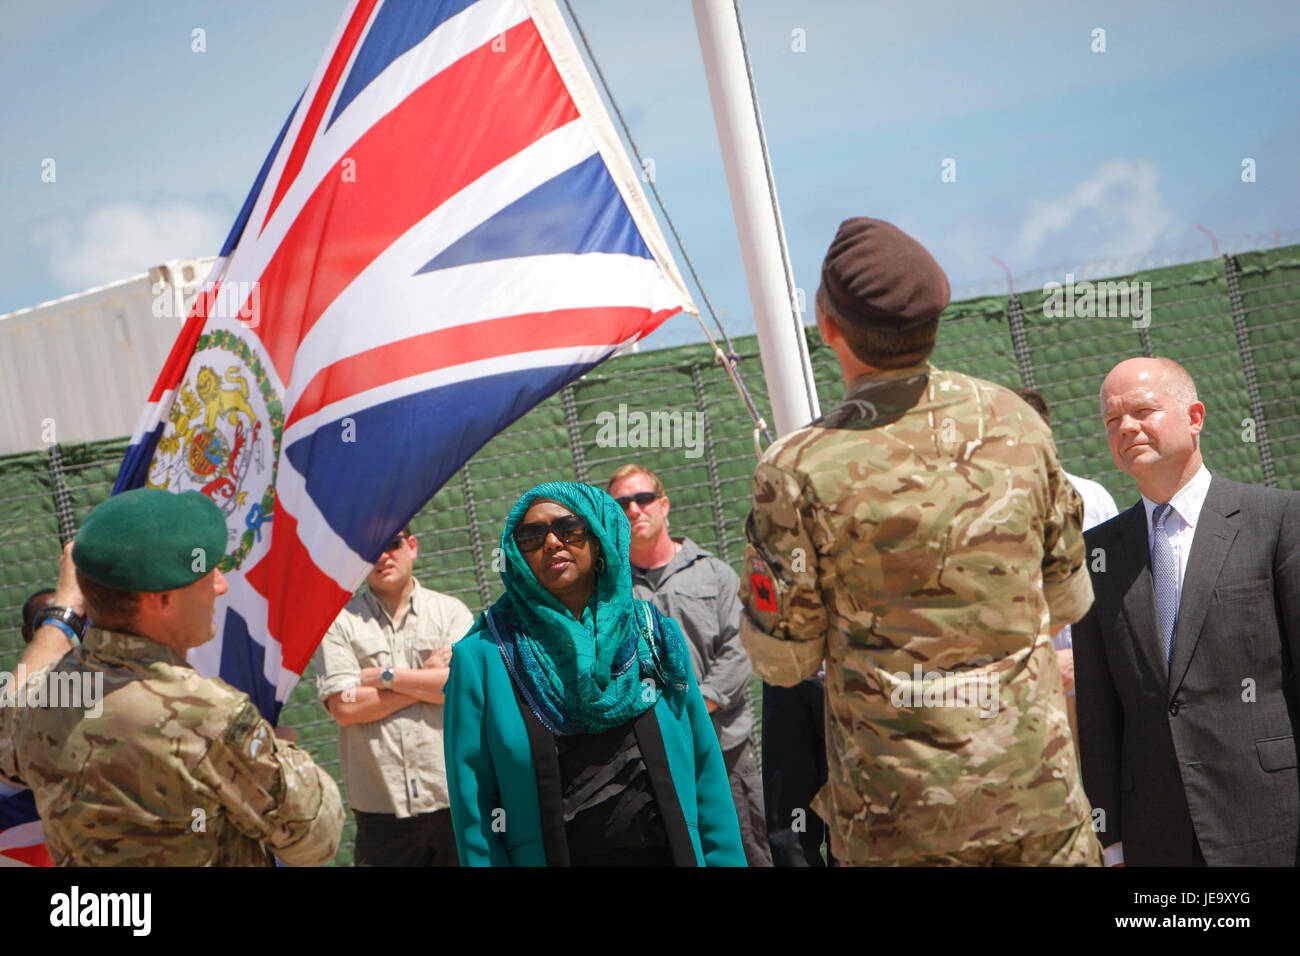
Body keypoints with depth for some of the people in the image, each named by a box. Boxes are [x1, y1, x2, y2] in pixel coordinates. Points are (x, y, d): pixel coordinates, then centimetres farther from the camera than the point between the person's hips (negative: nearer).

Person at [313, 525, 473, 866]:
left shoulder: (450, 611, 9)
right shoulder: (340, 622, 6)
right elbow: (343, 707, -7)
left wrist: (386, 677, -6)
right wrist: (428, 678, -4)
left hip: (453, 799, 1)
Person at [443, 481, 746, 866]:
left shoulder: (659, 638, 2)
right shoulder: (481, 657, -5)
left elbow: (707, 775, 1)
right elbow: (472, 802, -6)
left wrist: (726, 860, -5)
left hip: (665, 852, 2)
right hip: (553, 856, -2)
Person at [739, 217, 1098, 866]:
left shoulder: (802, 472, -16)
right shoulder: (1014, 421, -2)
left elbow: (783, 659, -6)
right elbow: (1067, 599, 8)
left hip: (901, 810, -3)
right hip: (1038, 789, 3)